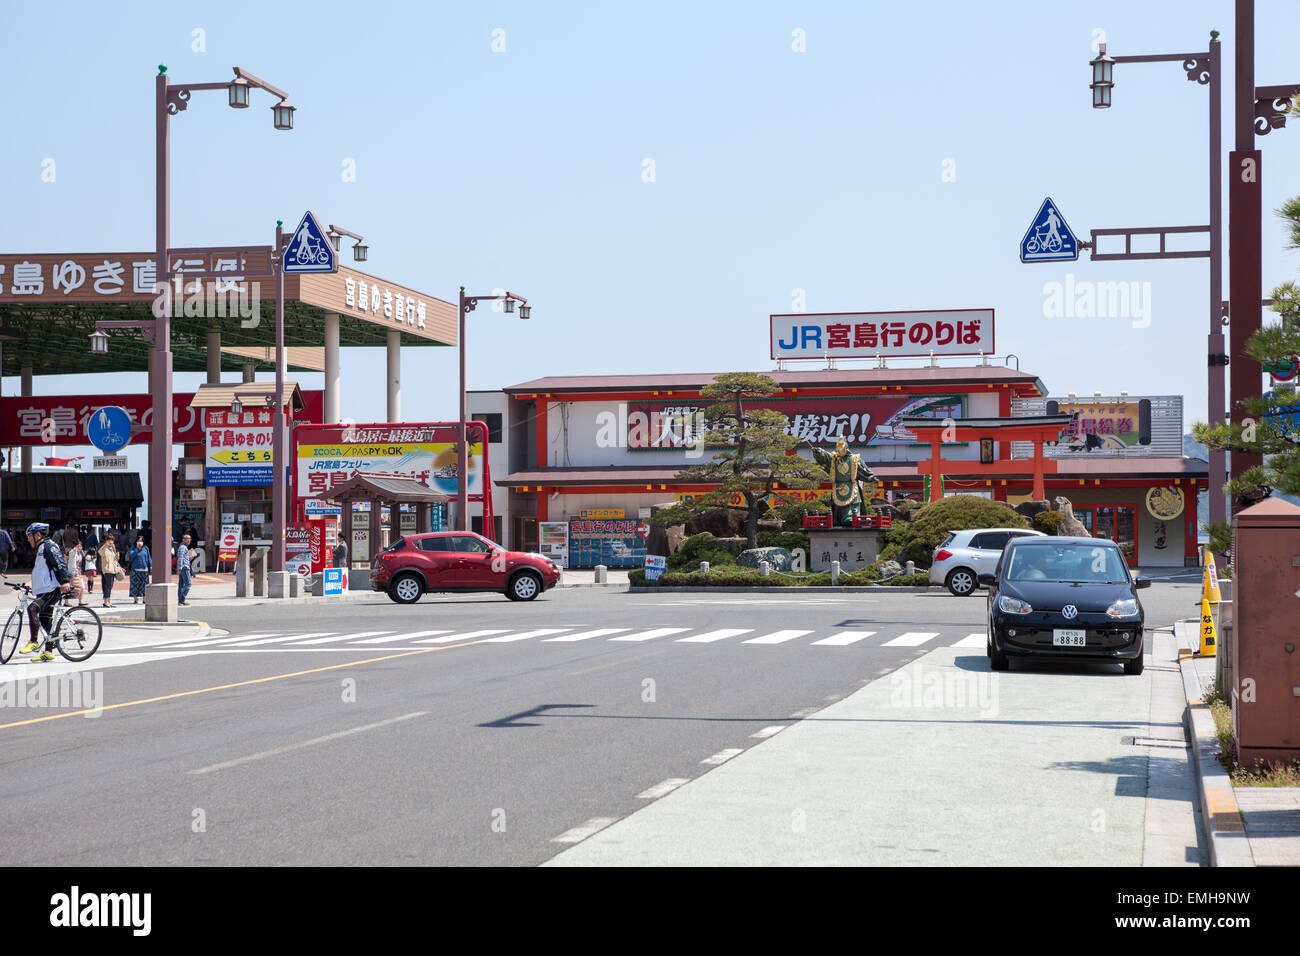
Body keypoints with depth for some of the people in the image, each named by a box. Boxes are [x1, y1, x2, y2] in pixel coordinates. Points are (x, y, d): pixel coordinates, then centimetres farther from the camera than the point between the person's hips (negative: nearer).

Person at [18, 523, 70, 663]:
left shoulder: (49, 546, -9)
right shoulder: (40, 549, 23)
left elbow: (60, 564, -21)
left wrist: (65, 581, -32)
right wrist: (33, 587, 38)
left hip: (52, 590, -11)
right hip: (44, 591, 11)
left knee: (32, 609, -27)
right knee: (45, 621, 10)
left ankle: (34, 642, -24)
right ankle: (48, 652, 13)